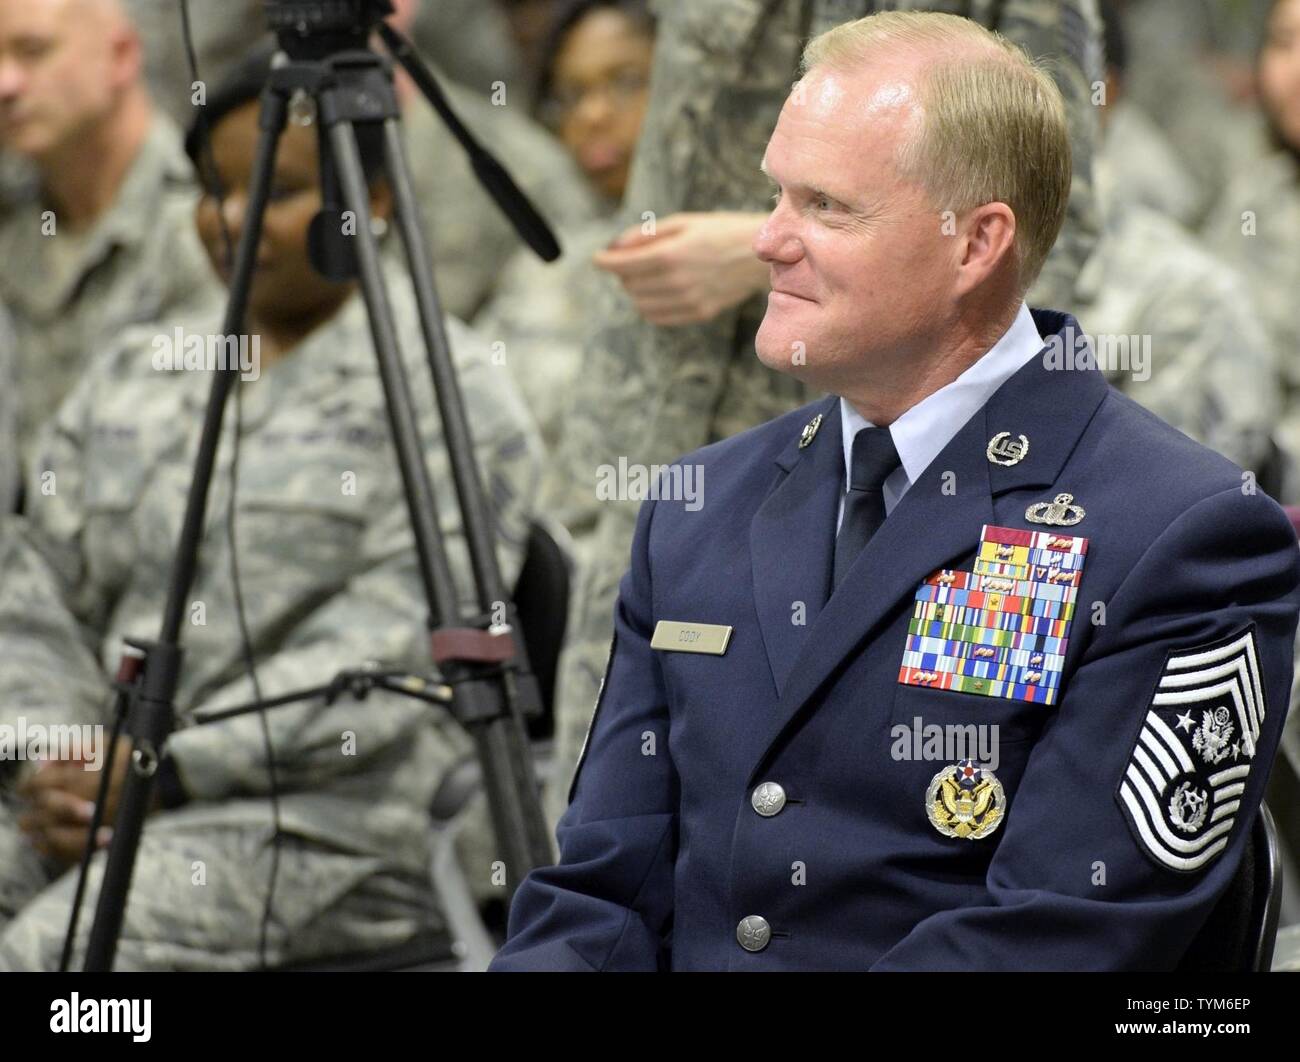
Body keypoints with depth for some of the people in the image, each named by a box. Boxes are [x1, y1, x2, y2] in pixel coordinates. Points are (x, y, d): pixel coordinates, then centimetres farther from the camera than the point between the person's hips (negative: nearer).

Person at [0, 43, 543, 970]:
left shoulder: (447, 392, 0)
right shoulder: (133, 375, 21)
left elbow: (390, 646, -11)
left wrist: (167, 770, -17)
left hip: (332, 815, -5)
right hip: (99, 791, 6)